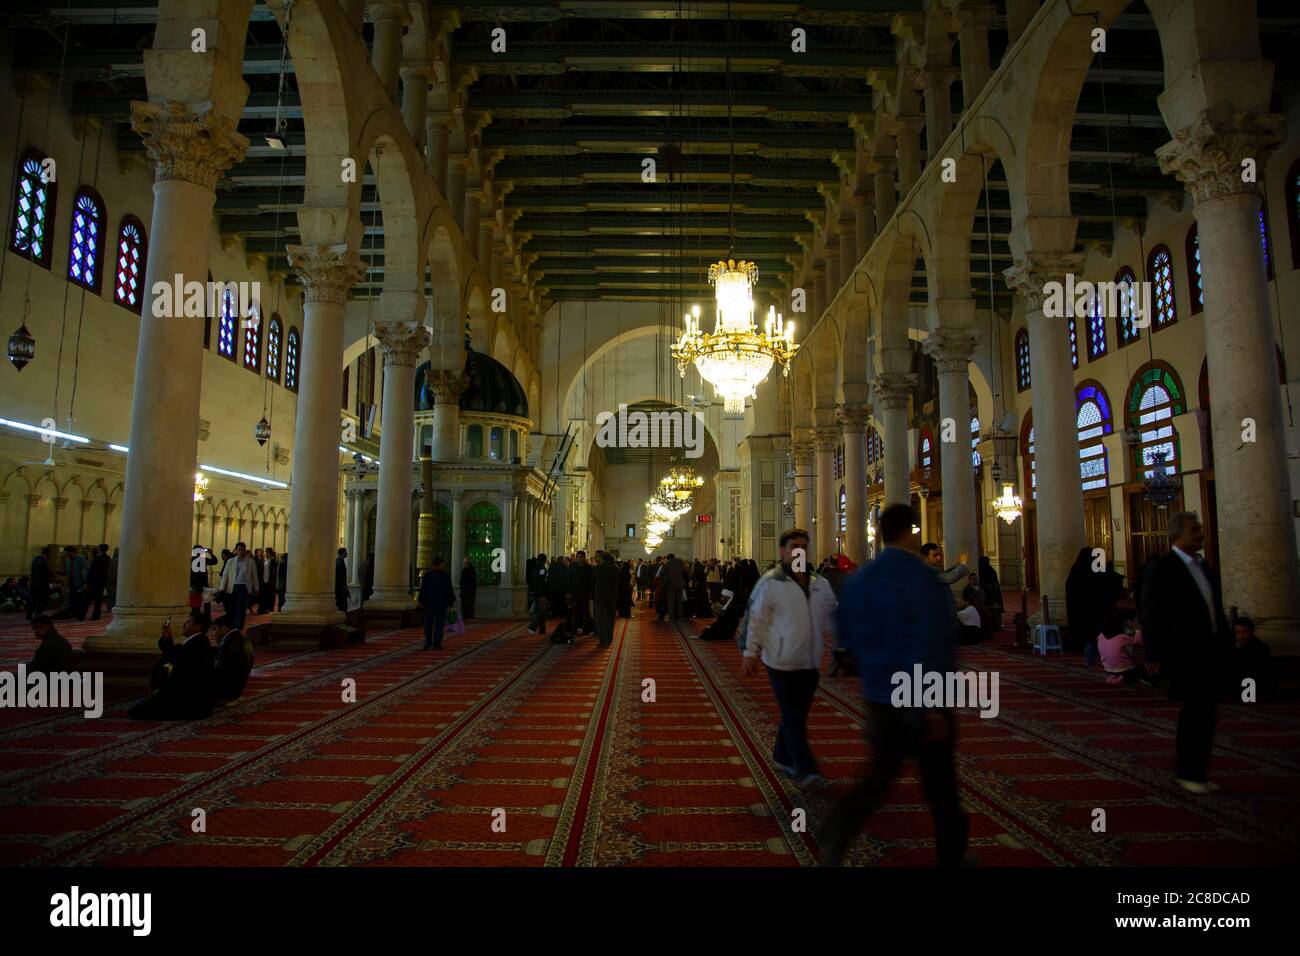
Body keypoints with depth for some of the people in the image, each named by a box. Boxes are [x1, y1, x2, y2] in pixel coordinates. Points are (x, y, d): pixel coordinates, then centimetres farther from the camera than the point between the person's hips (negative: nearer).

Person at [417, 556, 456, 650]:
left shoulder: (426, 575, -4)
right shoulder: (446, 575, -4)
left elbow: (423, 589, -3)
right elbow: (449, 590, -1)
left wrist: (422, 602, 4)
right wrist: (450, 602, 10)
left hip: (429, 602, 0)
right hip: (442, 603, 0)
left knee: (428, 623, 11)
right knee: (439, 624, 4)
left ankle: (428, 642, 6)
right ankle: (437, 644, -1)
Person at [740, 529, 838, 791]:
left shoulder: (820, 584, 7)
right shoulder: (769, 583, -9)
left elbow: (831, 617, 17)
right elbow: (755, 619, -7)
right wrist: (750, 652, -8)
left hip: (810, 661, 6)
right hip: (781, 662, -6)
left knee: (797, 715, 15)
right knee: (793, 717, -6)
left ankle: (783, 756, 31)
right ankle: (805, 770, -4)